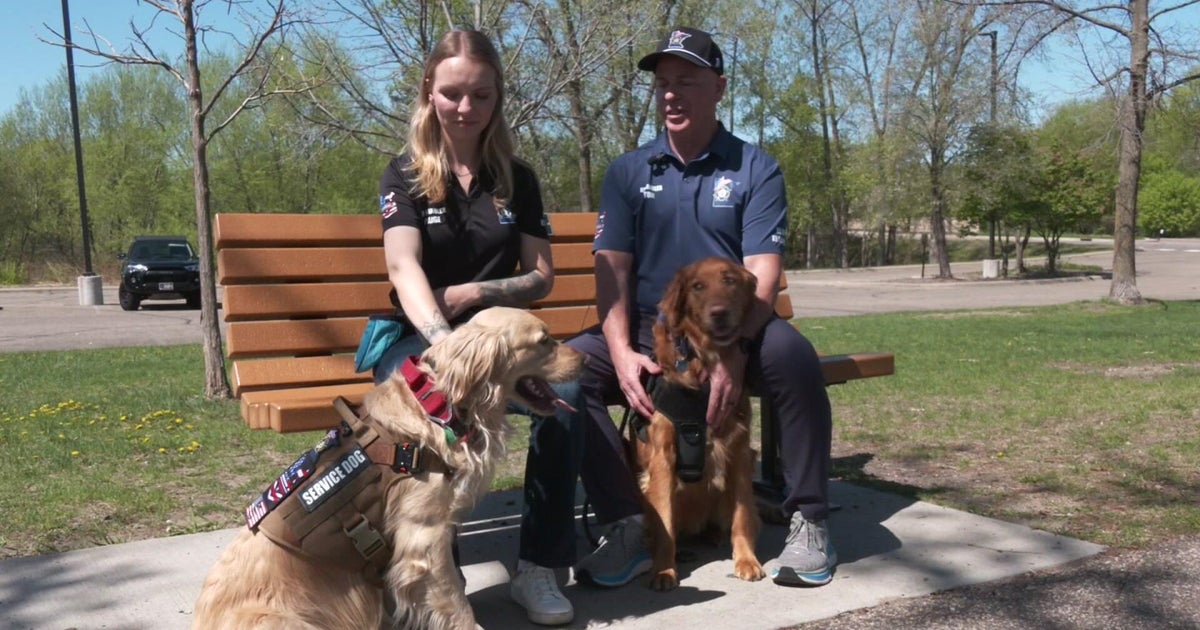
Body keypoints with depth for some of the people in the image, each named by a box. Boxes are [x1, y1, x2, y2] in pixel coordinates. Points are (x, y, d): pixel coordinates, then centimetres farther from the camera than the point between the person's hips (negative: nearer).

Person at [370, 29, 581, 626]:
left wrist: (473, 293, -11)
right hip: (417, 336, -2)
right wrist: (443, 342, -38)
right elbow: (404, 267, -18)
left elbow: (542, 276, 8)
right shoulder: (404, 174, 0)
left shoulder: (517, 179, 9)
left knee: (563, 393, -31)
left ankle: (539, 565, -17)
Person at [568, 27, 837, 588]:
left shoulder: (755, 168, 0)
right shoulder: (627, 172, 7)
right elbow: (612, 267, -2)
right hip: (648, 330, 2)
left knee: (790, 352, -34)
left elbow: (763, 270, -11)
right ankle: (629, 526, -19)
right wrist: (621, 352, -20)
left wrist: (736, 350, -28)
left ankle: (808, 520, -17)